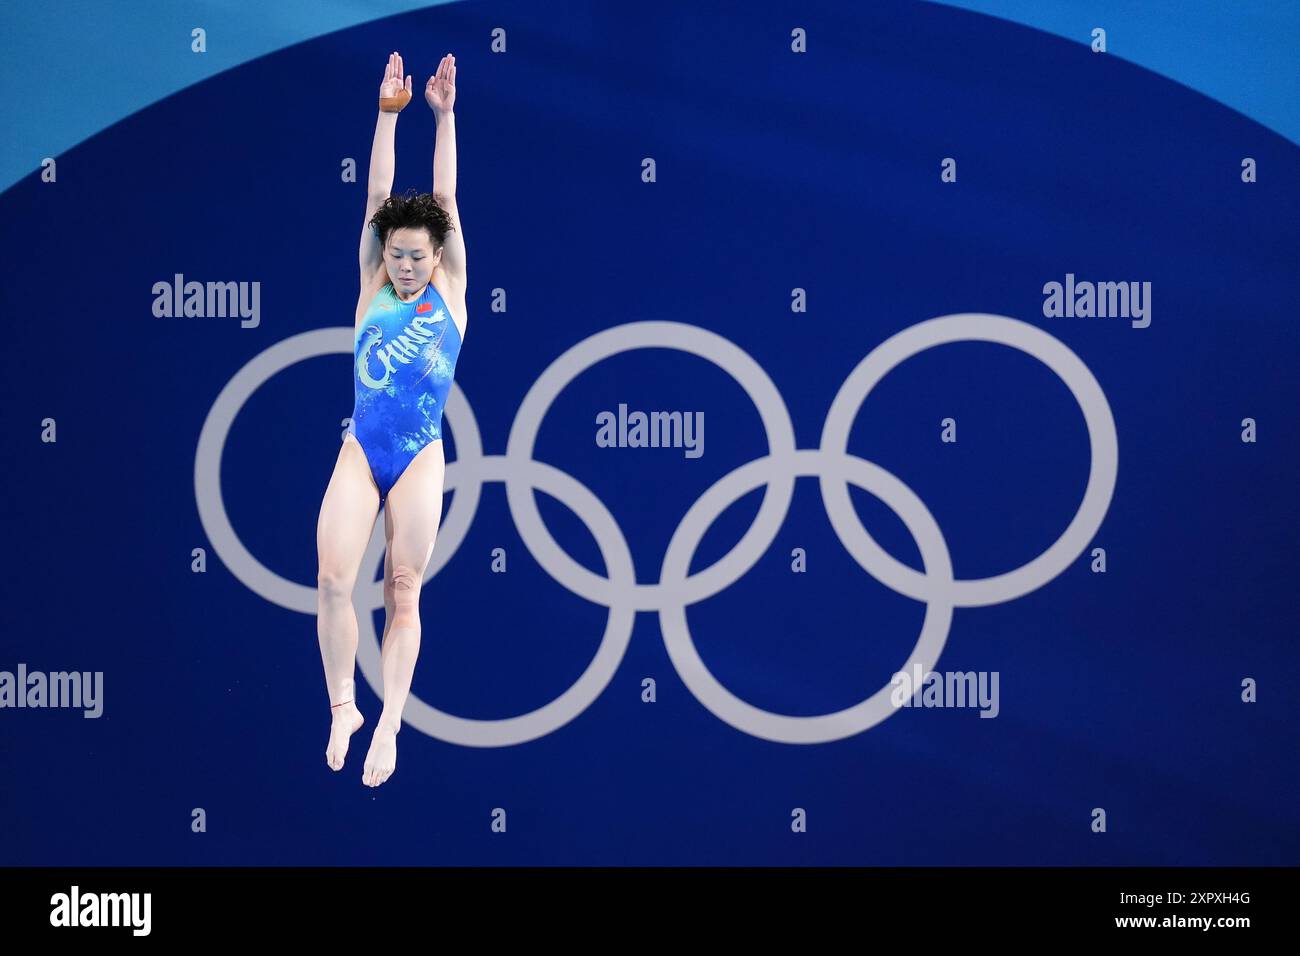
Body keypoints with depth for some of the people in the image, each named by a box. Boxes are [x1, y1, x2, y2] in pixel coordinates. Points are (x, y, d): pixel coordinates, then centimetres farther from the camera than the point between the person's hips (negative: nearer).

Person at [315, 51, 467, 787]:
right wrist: (388, 113, -1)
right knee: (332, 579, -12)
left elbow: (446, 203, 0)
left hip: (419, 458, -1)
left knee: (403, 593, 2)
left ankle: (389, 725, 4)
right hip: (359, 452, 1)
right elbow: (377, 200, 3)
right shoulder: (374, 289, 7)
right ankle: (343, 708, 3)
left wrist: (444, 116, -3)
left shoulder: (449, 291, 4)